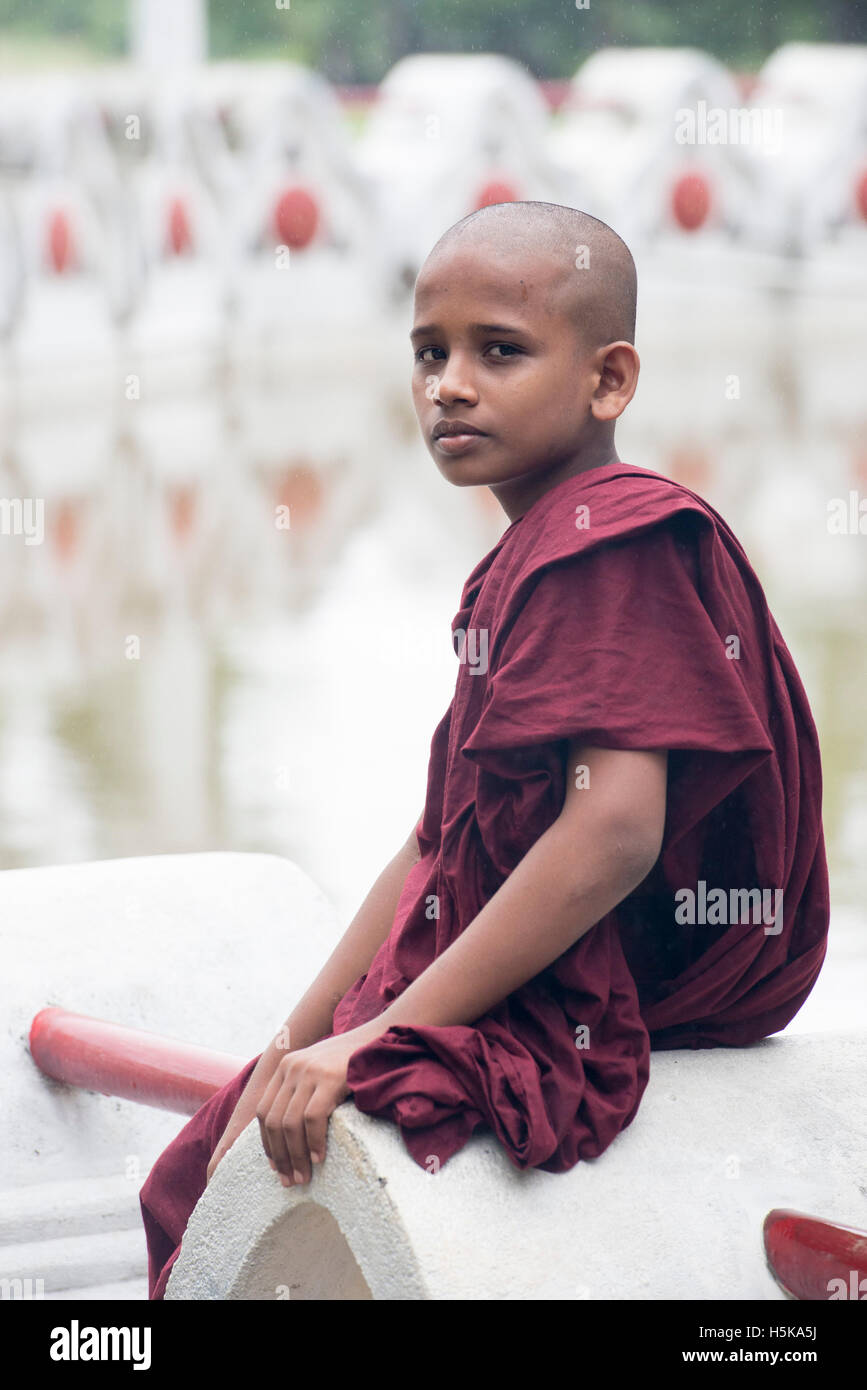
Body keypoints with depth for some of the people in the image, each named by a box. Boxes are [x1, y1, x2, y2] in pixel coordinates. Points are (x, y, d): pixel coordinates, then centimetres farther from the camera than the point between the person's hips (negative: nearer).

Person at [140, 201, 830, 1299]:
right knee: (187, 1182, 13)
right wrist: (300, 1039, 11)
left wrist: (378, 1038, -25)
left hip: (573, 1021, -10)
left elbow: (614, 832, -28)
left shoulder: (618, 540, -16)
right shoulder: (523, 563, 17)